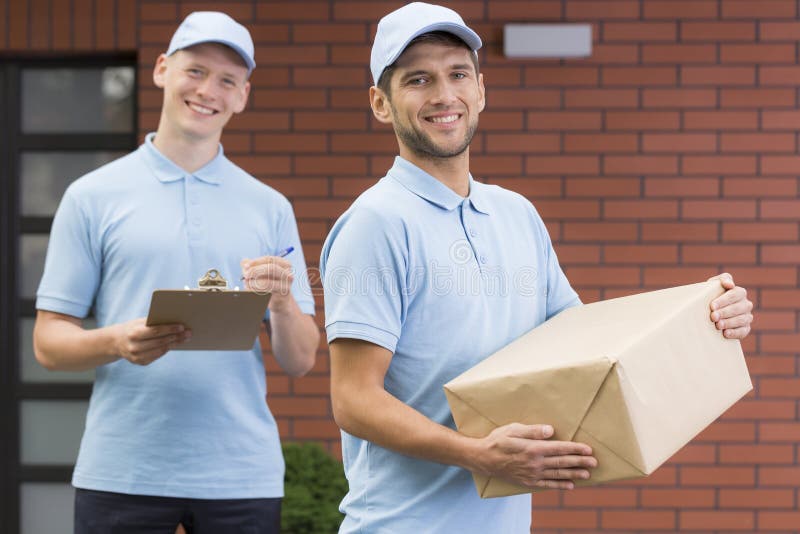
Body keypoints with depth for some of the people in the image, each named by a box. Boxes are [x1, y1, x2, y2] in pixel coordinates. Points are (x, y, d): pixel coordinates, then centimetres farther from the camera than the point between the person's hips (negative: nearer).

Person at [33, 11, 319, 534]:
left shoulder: (271, 209, 10)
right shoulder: (92, 197, 4)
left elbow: (301, 361, 8)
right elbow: (49, 342, 2)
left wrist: (283, 301, -12)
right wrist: (119, 343, -17)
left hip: (243, 475, 2)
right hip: (121, 473, -2)